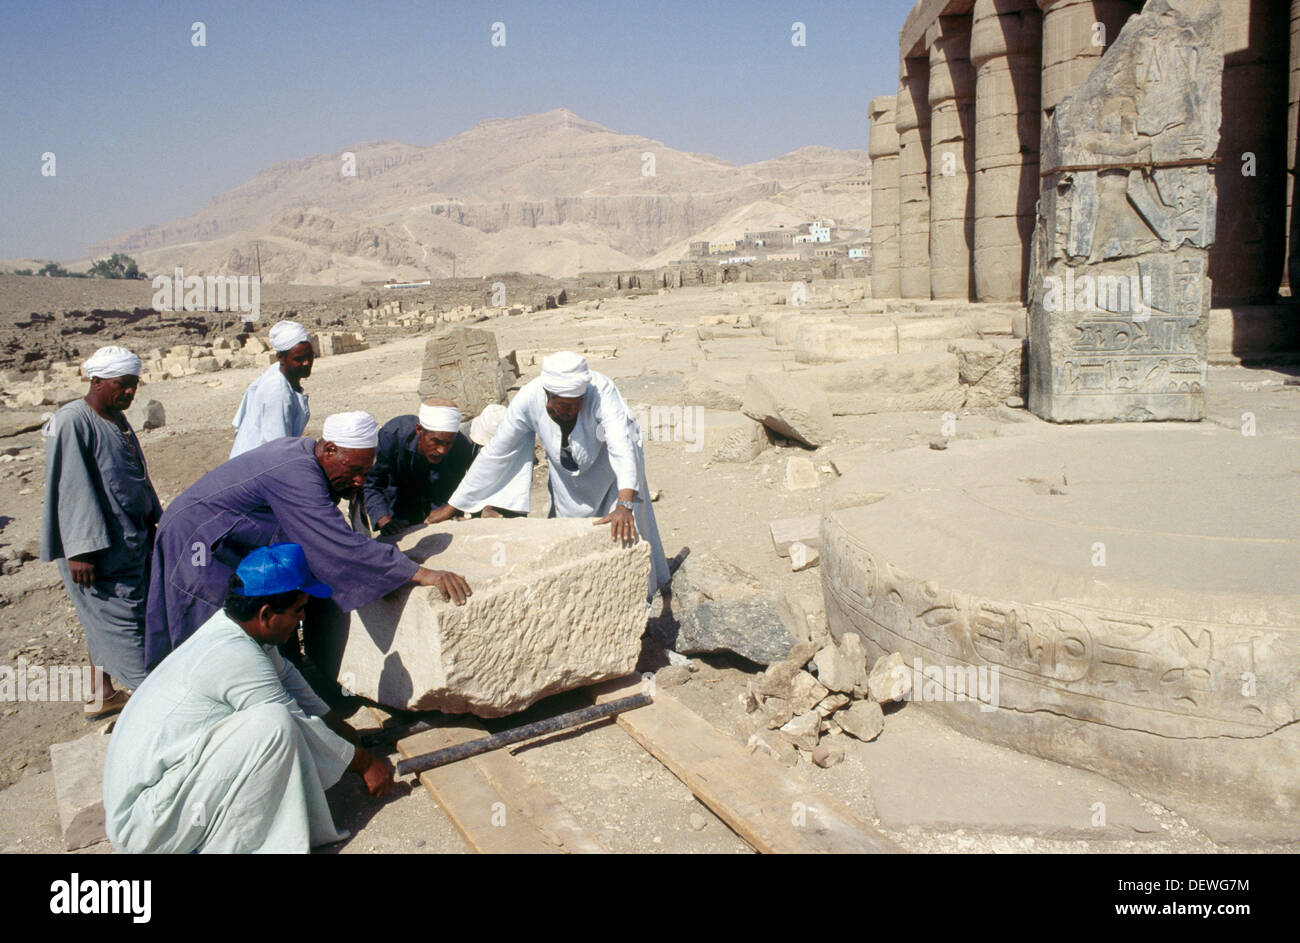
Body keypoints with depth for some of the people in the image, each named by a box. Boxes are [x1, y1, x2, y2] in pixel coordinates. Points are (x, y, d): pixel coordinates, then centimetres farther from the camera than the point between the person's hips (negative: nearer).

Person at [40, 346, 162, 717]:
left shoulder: (118, 419, 12)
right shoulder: (71, 422, -16)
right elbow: (72, 488, -21)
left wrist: (152, 518, 26)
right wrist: (81, 548, -24)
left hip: (132, 543, 9)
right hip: (100, 548, -9)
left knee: (106, 621, 15)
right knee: (120, 620, -5)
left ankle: (102, 695, 25)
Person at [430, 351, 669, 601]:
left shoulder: (602, 390, -39)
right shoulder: (528, 399, -30)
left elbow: (621, 445, -50)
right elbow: (496, 454, -20)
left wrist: (625, 505, -65)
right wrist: (453, 506, -15)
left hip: (609, 466, -3)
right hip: (567, 473, 3)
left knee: (624, 536, -5)